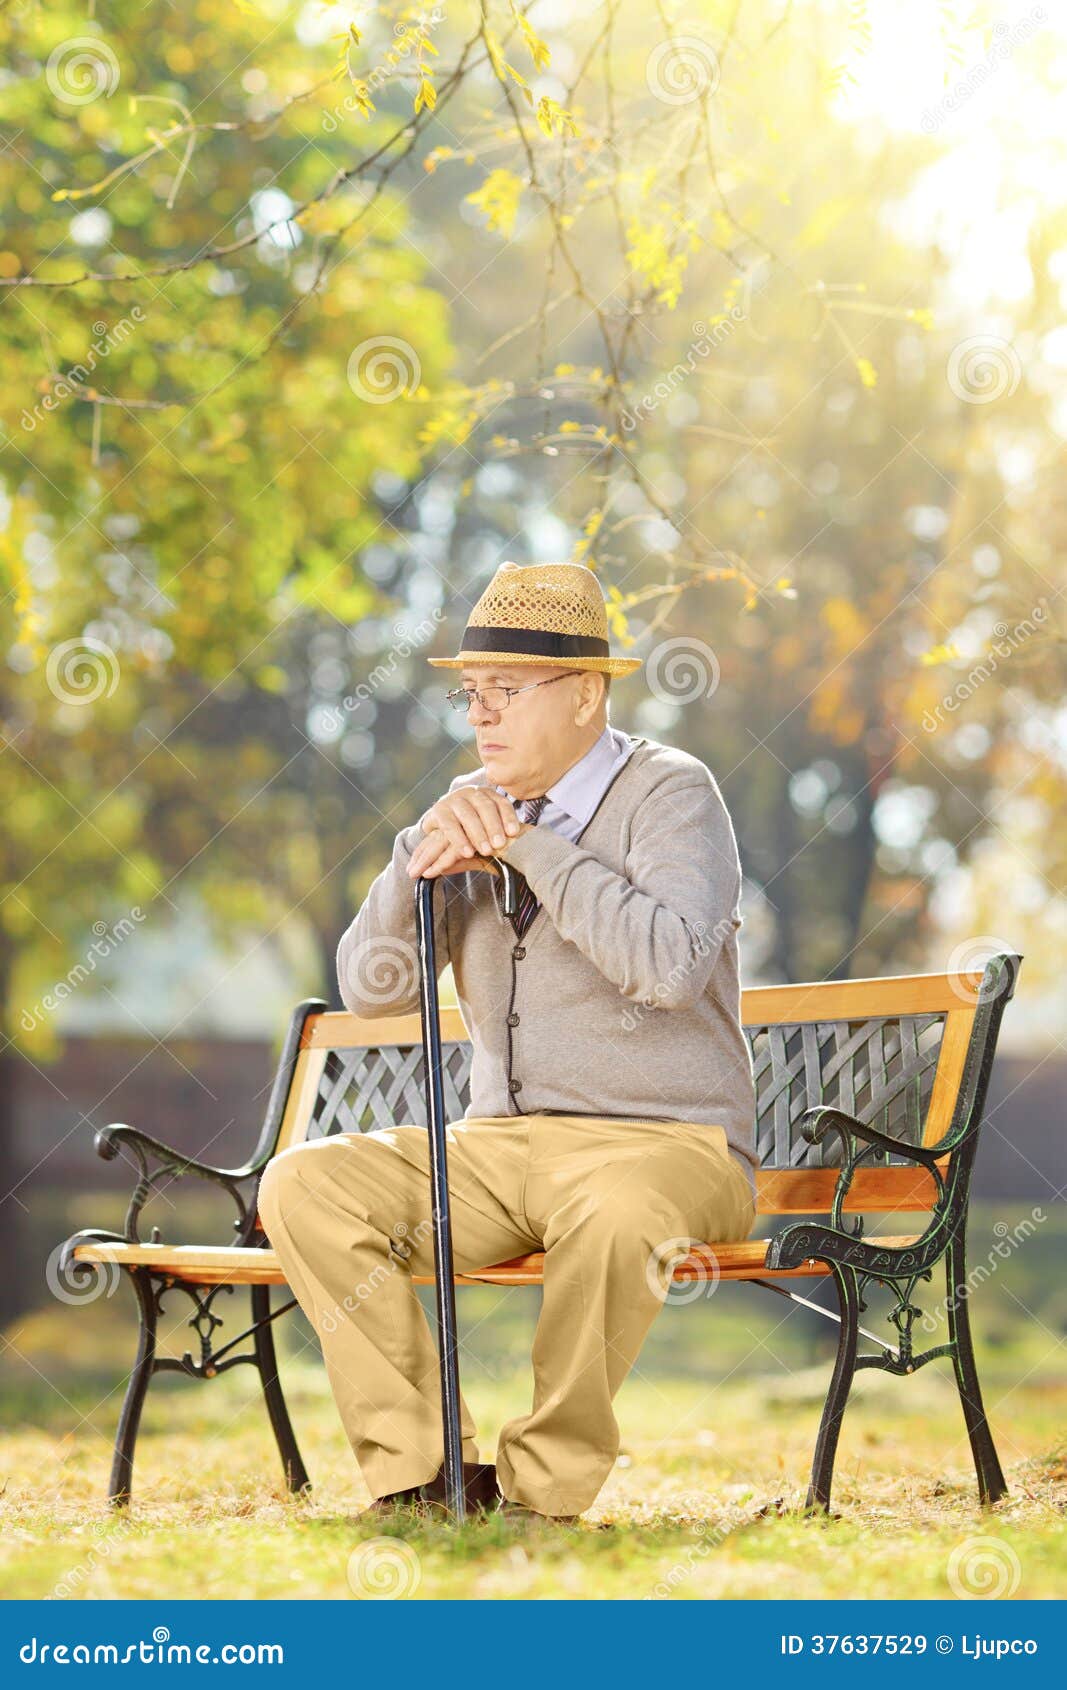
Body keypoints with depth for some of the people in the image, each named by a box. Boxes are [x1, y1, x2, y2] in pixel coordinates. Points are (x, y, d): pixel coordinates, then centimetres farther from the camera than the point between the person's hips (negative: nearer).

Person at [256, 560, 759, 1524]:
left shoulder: (671, 793, -5)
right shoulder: (473, 808, 12)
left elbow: (670, 965, -24)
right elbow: (369, 988, 5)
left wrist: (529, 845, -17)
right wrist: (425, 854, -11)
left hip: (665, 1144, -6)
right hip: (499, 1146, 6)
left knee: (615, 1215, -40)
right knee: (303, 1183, -16)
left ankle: (542, 1488, -20)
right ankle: (419, 1470, -14)